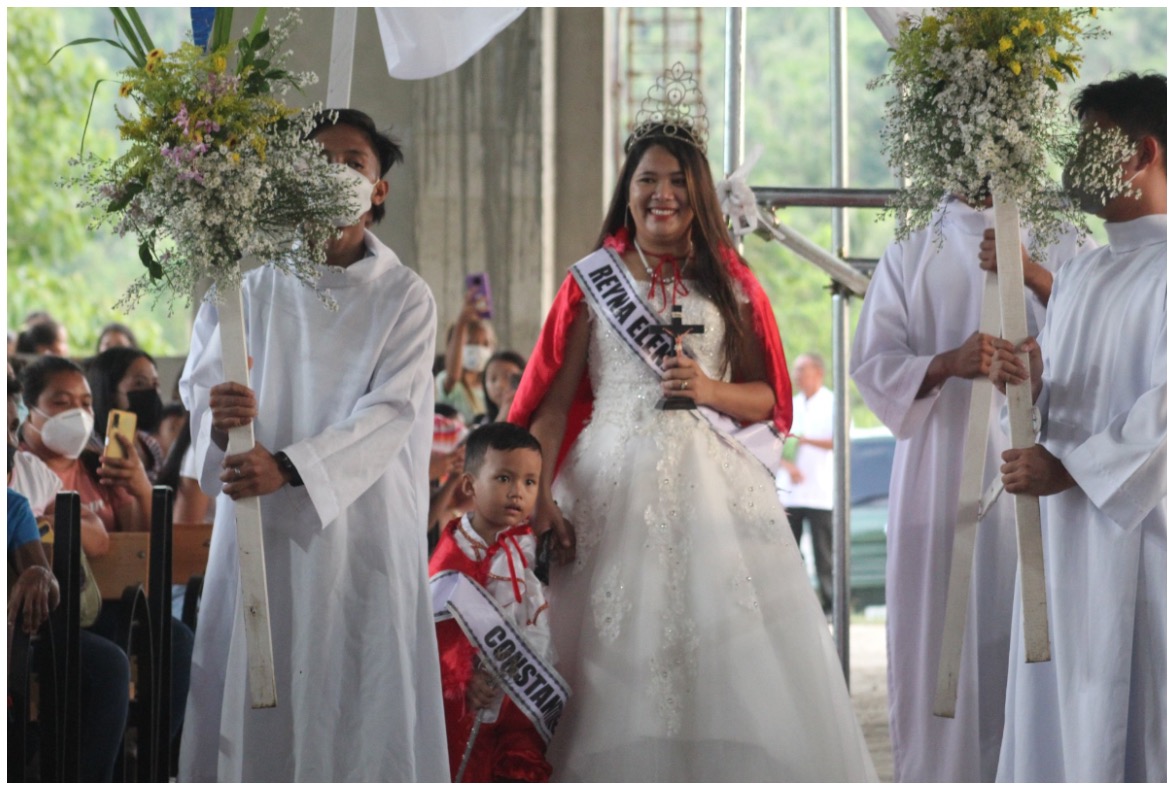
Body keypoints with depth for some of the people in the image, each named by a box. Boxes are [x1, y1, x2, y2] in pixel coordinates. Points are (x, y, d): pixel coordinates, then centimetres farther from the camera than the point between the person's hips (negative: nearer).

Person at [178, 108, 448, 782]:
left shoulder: (405, 296, 1)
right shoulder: (253, 281, 5)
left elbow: (391, 411, -8)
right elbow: (199, 379, 4)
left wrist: (290, 466, -21)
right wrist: (217, 414, -21)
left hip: (362, 519, -1)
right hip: (260, 520, 1)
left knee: (358, 687, -3)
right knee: (256, 685, -1)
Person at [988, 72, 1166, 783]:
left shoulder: (1166, 270, -11)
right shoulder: (1082, 275, 17)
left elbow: (1166, 405, -19)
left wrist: (1069, 467, -15)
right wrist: (1031, 382, -2)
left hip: (1138, 521, -8)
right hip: (1061, 526, 8)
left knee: (1126, 695, -4)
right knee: (1056, 700, 8)